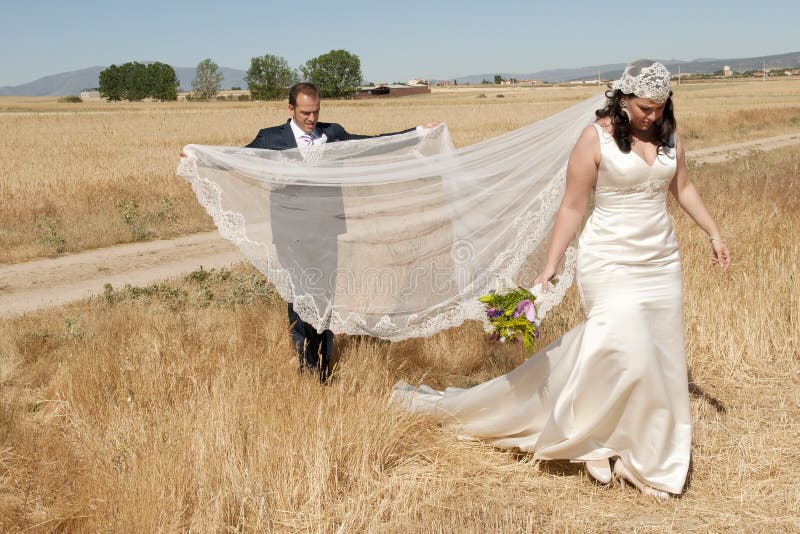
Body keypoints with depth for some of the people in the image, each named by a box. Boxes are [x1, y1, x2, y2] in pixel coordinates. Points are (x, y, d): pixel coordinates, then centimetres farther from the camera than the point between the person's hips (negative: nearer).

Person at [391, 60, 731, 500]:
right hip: (611, 262, -6)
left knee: (660, 358, 7)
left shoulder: (668, 136, 4)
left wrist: (713, 234, 17)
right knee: (626, 351, -17)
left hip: (662, 261, 6)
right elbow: (572, 207, -9)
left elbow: (683, 187, 19)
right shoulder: (596, 138, -11)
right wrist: (549, 267, -11)